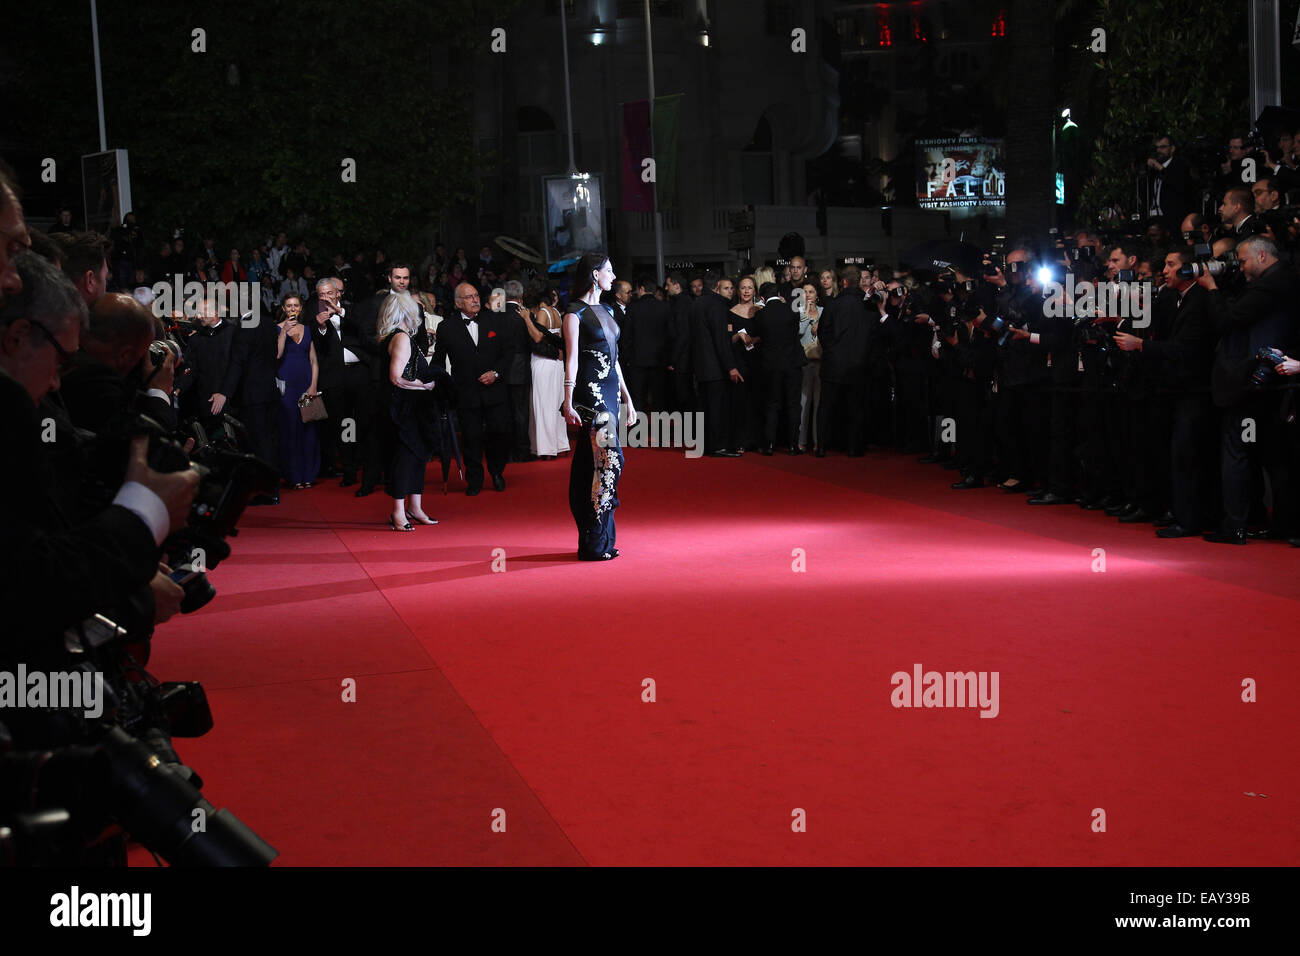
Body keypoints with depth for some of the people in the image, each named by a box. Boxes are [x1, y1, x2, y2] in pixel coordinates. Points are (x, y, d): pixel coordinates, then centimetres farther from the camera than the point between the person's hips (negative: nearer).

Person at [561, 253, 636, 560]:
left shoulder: (605, 311, 17)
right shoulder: (575, 313, -8)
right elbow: (571, 360, -13)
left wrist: (627, 398, 18)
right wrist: (568, 404, -17)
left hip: (610, 391, 8)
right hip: (590, 393, -8)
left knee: (600, 464, 9)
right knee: (609, 459, -12)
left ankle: (600, 540, 13)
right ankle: (595, 544, -7)